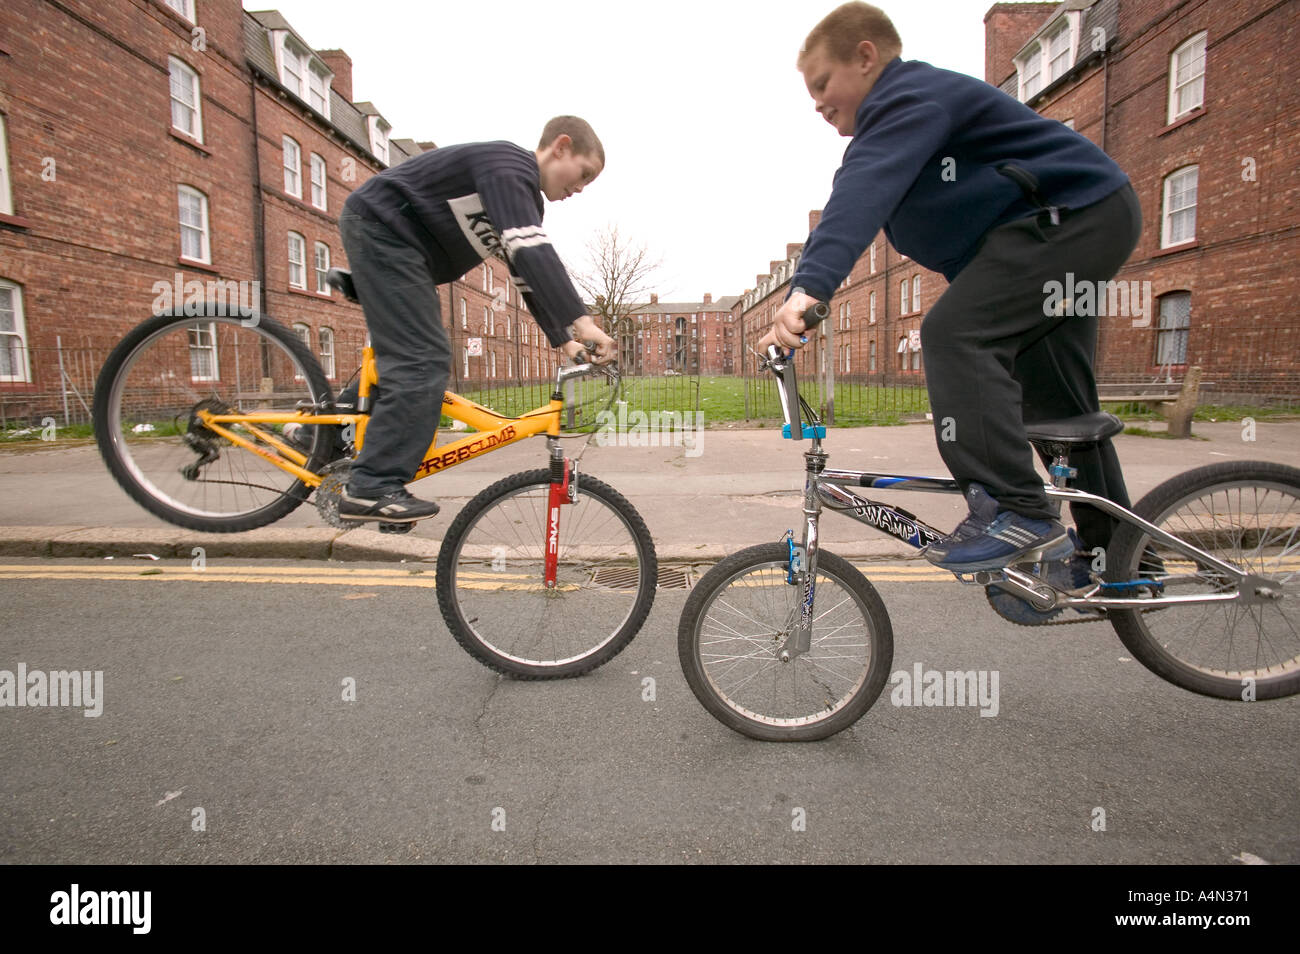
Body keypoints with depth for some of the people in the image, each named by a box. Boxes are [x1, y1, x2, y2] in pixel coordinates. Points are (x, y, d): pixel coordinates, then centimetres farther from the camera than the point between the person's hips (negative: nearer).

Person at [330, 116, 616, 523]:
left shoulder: (524, 198, 14)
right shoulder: (510, 167, -17)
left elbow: (529, 277, 13)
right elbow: (530, 249, -34)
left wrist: (563, 339, 4)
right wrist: (580, 320, -40)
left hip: (383, 235, 11)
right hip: (381, 227, -11)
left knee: (405, 357, 13)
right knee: (424, 360, -18)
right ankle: (372, 489, -17)